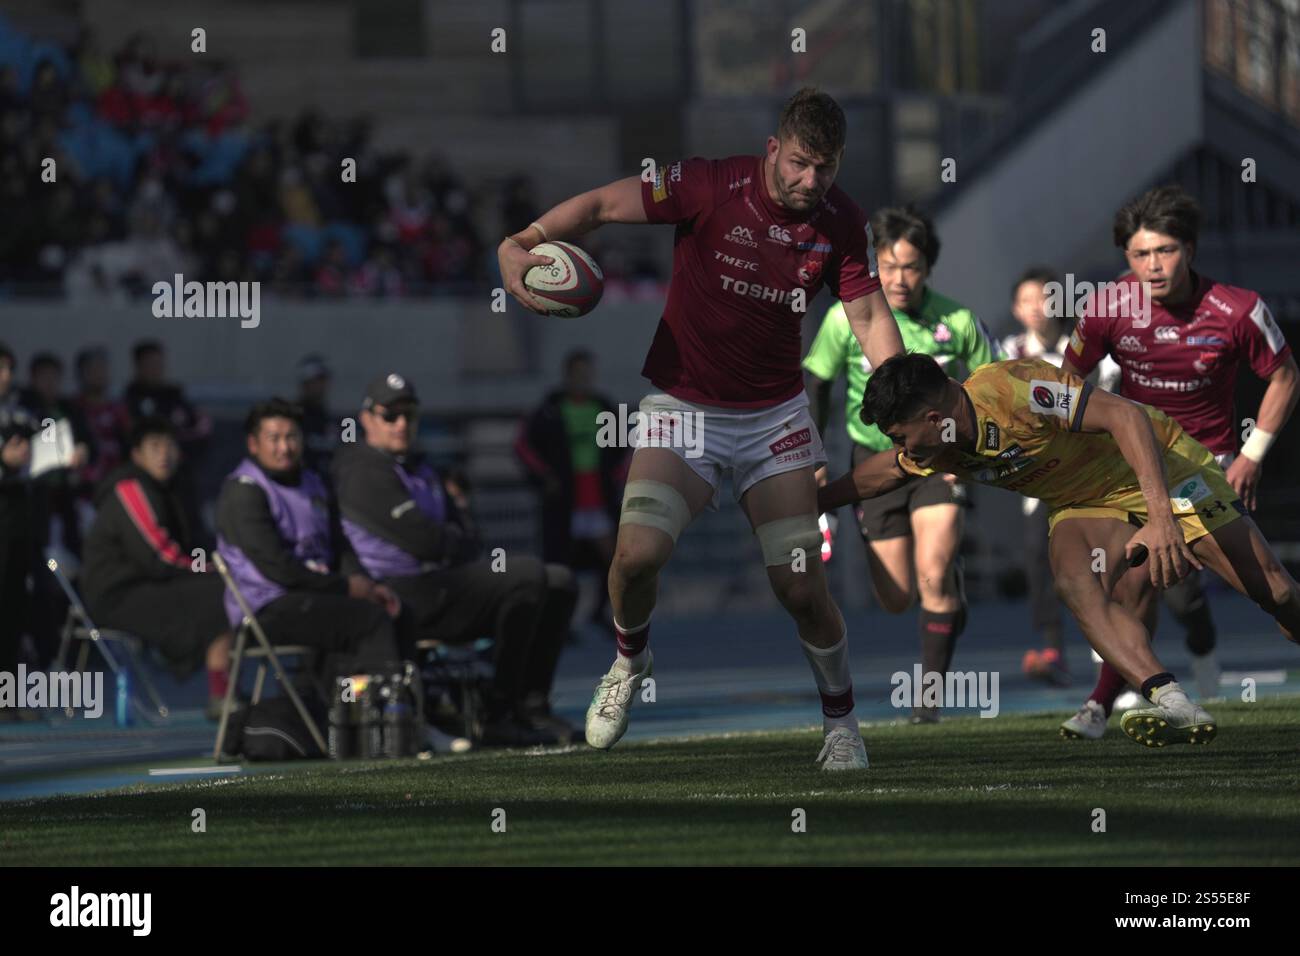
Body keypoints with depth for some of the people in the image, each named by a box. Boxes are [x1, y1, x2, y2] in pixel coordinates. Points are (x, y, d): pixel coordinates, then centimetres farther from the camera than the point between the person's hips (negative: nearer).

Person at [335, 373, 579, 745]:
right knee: (528, 573, -25)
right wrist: (459, 541, 3)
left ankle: (531, 706, -4)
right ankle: (500, 712, -23)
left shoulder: (420, 470, 25)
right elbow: (424, 541, -16)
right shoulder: (363, 474, -8)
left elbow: (470, 545, 21)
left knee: (559, 582, 4)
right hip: (404, 602, -10)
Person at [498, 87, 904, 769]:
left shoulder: (842, 224, -4)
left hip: (774, 416, 2)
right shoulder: (711, 186, -16)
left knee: (800, 587, -5)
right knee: (638, 552, -22)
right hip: (683, 406, -2)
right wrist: (520, 245, -29)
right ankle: (630, 663, 12)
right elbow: (602, 205, -15)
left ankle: (840, 722, 19)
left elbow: (869, 317, 2)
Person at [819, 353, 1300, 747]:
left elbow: (1125, 415, -38)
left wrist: (1161, 517, -45)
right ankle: (1175, 706, -35)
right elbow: (884, 472, 15)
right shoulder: (936, 449, -9)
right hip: (1082, 503, 5)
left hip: (1160, 467, -5)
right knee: (1076, 585, -27)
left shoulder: (1012, 389, -34)